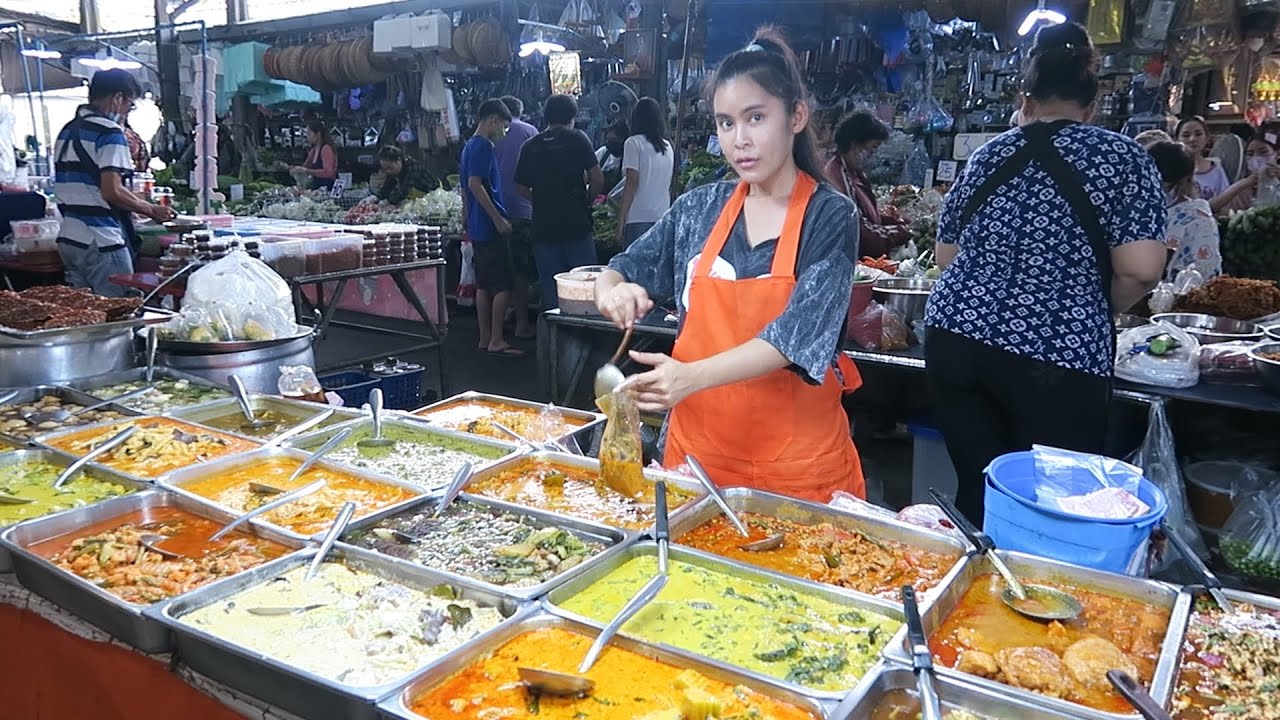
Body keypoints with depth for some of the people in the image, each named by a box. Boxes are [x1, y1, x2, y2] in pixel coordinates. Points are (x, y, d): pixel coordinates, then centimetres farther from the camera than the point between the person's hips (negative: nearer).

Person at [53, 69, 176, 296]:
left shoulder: (67, 131, 17)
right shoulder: (109, 132, -11)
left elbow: (70, 187, 20)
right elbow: (112, 191, -19)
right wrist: (152, 211, -8)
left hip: (68, 237, 9)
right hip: (101, 240, -9)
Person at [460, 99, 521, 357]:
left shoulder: (469, 146, 17)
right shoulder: (484, 146, -12)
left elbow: (465, 188, 22)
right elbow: (475, 185, -21)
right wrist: (498, 219, -20)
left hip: (476, 227, 10)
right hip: (490, 228, -10)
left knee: (484, 284, 12)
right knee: (503, 285, -7)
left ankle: (485, 338, 16)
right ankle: (496, 342, -6)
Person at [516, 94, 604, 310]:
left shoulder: (530, 146, 7)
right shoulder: (577, 139, -2)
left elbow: (522, 189, 9)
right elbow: (597, 179, -7)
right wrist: (587, 199, 10)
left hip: (543, 226, 3)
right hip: (576, 223, -3)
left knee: (550, 287, 7)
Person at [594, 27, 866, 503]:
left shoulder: (831, 217, -9)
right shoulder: (698, 209, 2)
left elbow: (793, 336, -20)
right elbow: (618, 274, 10)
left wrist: (693, 377, -35)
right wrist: (612, 293, -14)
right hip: (696, 448, 3)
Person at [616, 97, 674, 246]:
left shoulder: (634, 143, -4)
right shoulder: (667, 147, 13)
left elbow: (632, 183, -10)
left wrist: (621, 220, -8)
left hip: (639, 218, -6)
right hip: (663, 217, 6)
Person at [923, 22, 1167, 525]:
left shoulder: (987, 156, 11)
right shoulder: (1120, 157, 0)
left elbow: (946, 256, 16)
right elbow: (1141, 271, -8)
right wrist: (1096, 311, 11)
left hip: (956, 340, 4)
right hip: (1057, 356, -4)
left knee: (977, 495, 11)